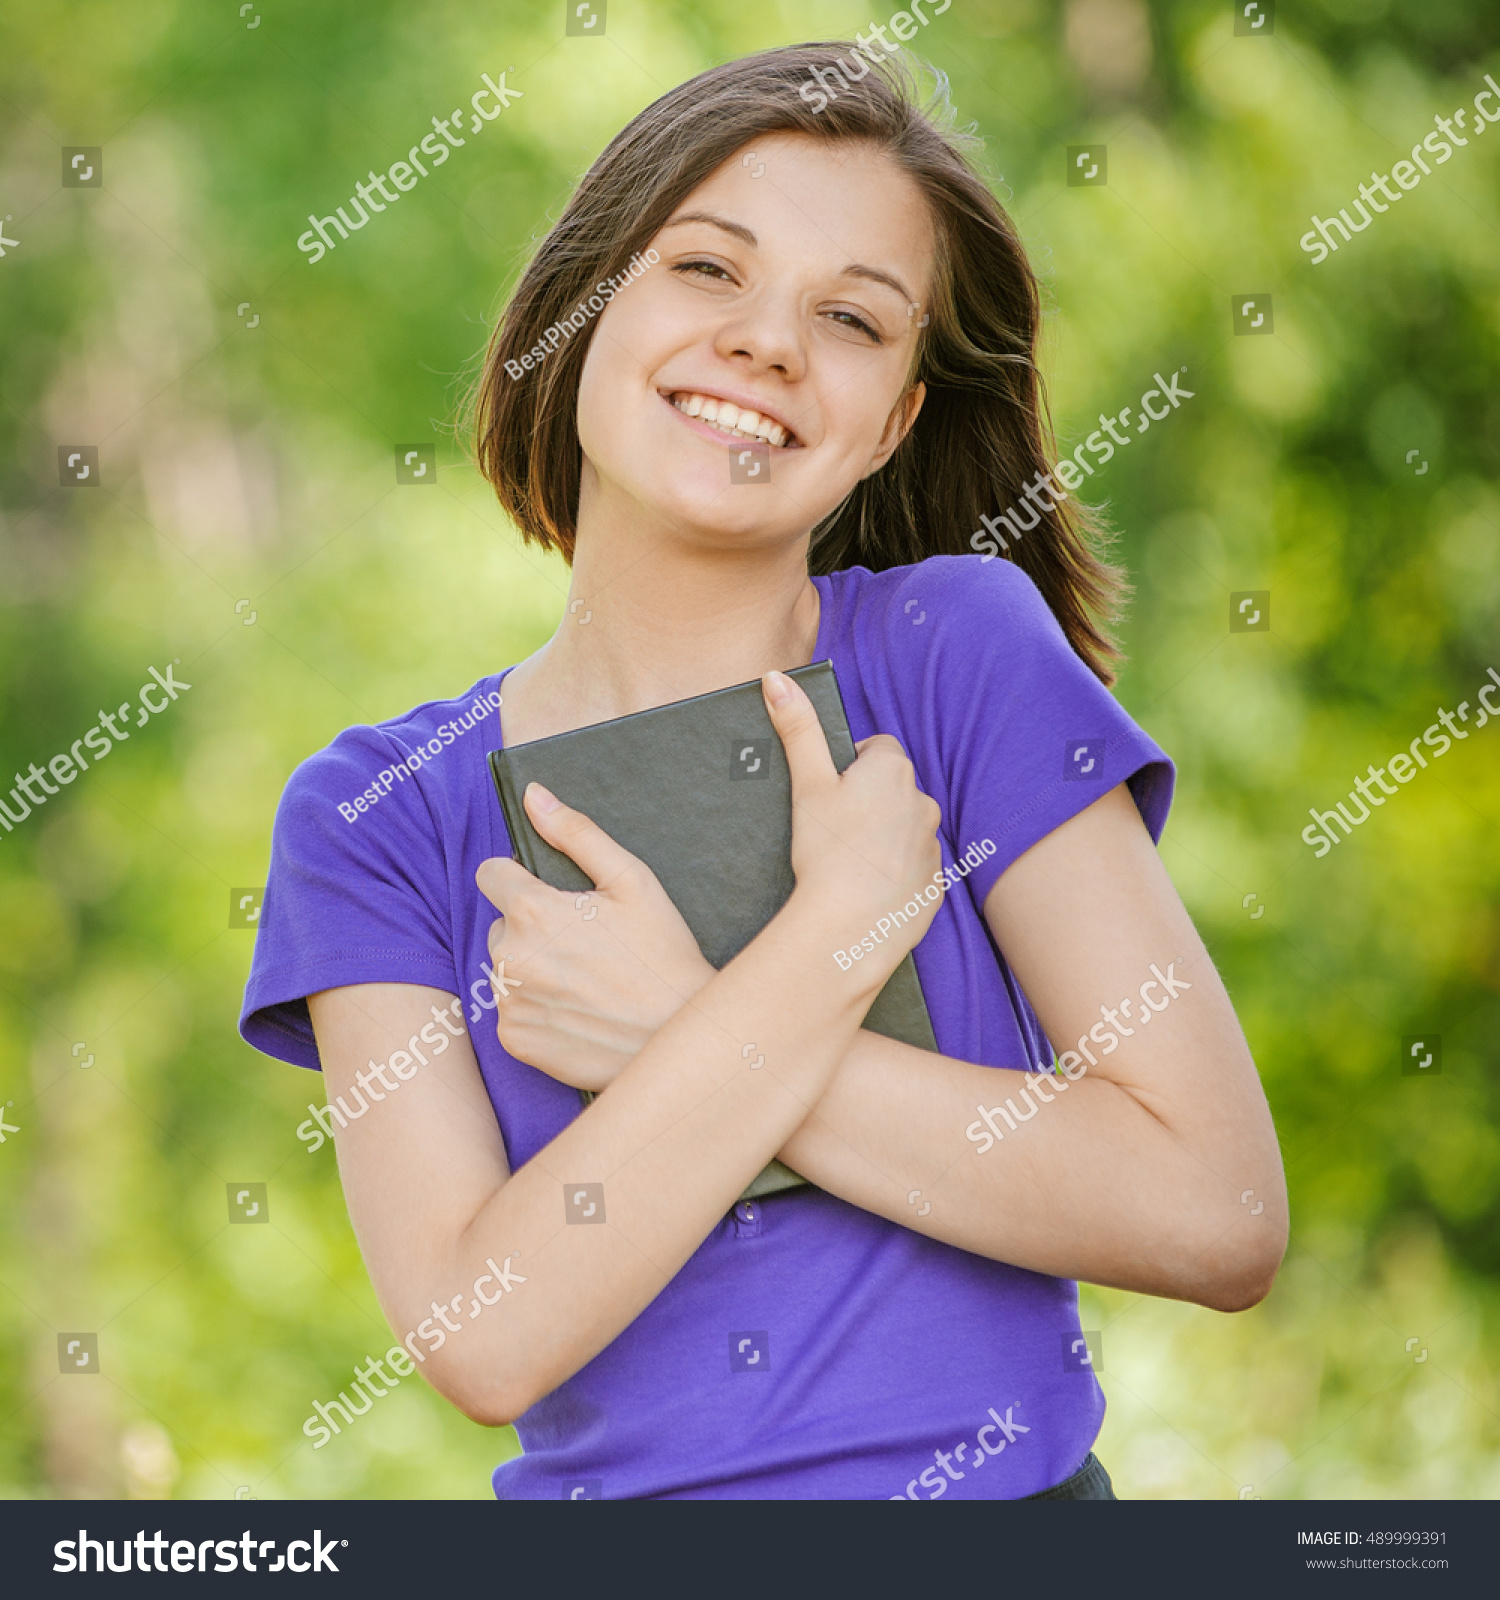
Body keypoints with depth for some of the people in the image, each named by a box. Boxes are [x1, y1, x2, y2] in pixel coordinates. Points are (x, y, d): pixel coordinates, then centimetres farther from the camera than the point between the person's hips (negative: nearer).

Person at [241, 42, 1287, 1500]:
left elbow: (1219, 1217, -8)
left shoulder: (960, 653, -1)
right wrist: (841, 929, -13)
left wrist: (683, 1032, -10)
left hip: (1010, 1487, -1)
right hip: (614, 1493, 1)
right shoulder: (375, 816, 2)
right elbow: (482, 1339, -10)